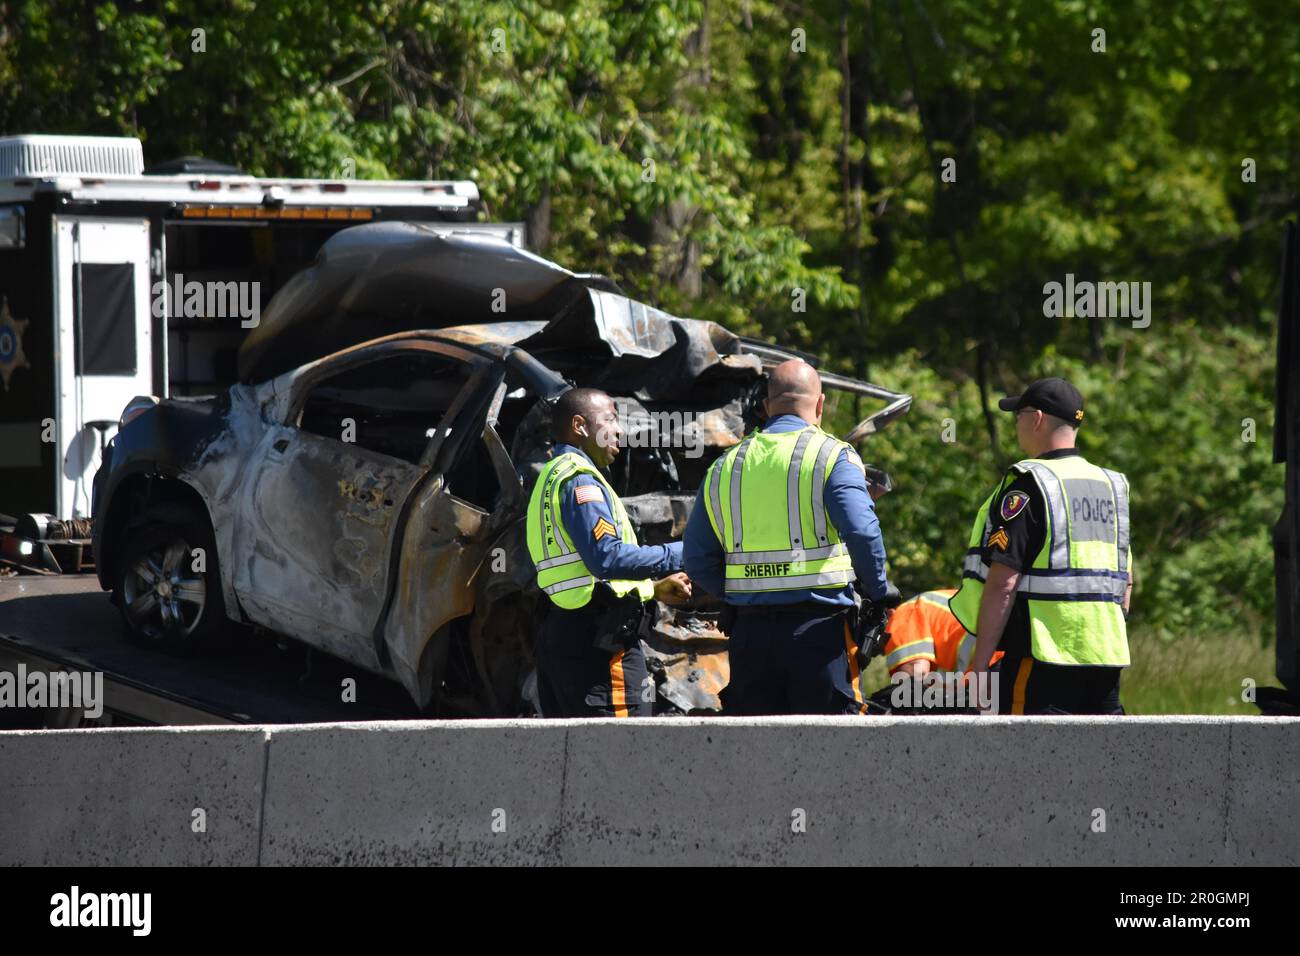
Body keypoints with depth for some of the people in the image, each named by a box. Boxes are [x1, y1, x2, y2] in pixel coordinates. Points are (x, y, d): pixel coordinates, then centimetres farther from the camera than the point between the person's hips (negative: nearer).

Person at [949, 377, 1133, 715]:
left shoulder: (1027, 485, -9)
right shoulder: (1110, 485, 16)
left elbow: (1003, 583, -15)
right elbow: (1126, 582, 20)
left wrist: (979, 665, -11)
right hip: (1106, 656, 7)